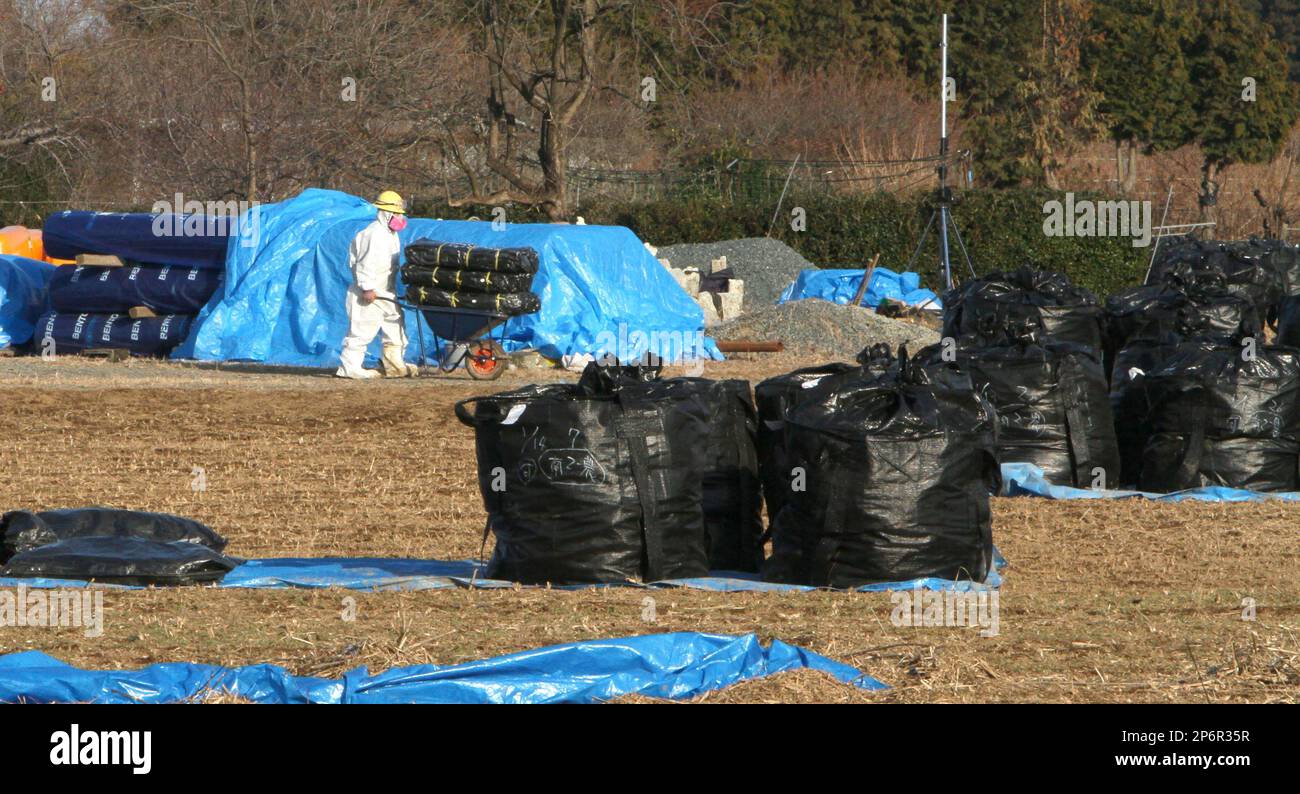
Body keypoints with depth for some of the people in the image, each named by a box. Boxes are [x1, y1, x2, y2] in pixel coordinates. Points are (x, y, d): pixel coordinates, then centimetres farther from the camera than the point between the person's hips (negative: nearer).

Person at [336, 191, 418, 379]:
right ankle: (349, 366, -6)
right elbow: (366, 263, -22)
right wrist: (367, 288, -24)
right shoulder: (374, 234, -16)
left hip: (386, 293, 10)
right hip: (369, 294, -10)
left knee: (395, 327, 12)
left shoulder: (390, 235, 17)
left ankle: (394, 364, 19)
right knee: (362, 329, -9)